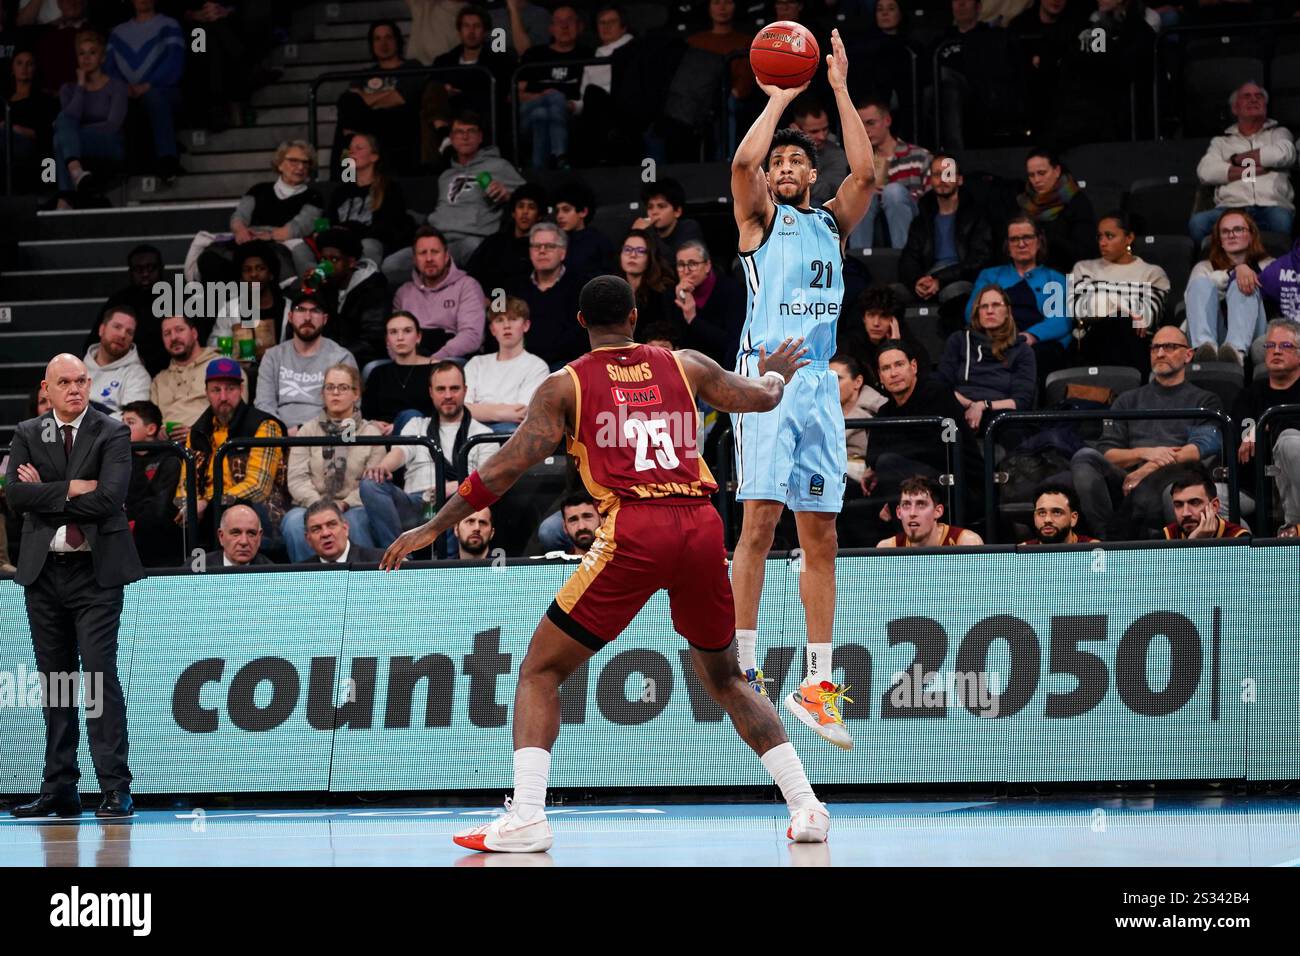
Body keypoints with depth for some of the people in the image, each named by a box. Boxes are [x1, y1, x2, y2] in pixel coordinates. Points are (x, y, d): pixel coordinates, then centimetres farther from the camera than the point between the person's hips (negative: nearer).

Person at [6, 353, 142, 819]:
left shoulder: (112, 434, -1)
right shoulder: (27, 435, 9)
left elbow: (109, 497, -15)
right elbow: (14, 492, -6)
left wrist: (45, 492, -9)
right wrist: (72, 489, -13)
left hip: (95, 571, -4)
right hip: (42, 570, 4)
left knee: (100, 674, -10)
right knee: (54, 682, 8)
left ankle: (115, 789, -9)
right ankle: (59, 790, 14)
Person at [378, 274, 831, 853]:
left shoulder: (565, 386, 8)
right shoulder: (684, 365, 17)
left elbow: (507, 466, 2)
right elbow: (761, 397, 32)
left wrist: (433, 528, 9)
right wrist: (773, 374, 56)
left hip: (633, 532, -4)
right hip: (701, 525, 4)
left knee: (540, 671, 6)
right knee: (725, 677, 23)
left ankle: (526, 817, -11)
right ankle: (805, 806, 15)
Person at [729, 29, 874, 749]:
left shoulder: (832, 223, 20)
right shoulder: (759, 218, 9)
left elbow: (865, 173, 3)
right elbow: (744, 162, -11)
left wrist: (840, 91, 2)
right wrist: (780, 98, -2)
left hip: (821, 381, 4)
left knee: (820, 535, 3)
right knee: (760, 520, -12)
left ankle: (817, 684, 6)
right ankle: (743, 670, -10)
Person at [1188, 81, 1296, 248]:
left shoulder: (1279, 133, 25)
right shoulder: (1221, 142, 25)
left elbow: (1283, 154, -1)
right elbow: (1205, 172, 4)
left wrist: (1238, 159, 7)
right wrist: (1254, 170, -1)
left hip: (1271, 206, -1)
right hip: (1231, 208, 1)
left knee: (1281, 218, -39)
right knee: (1198, 221, -31)